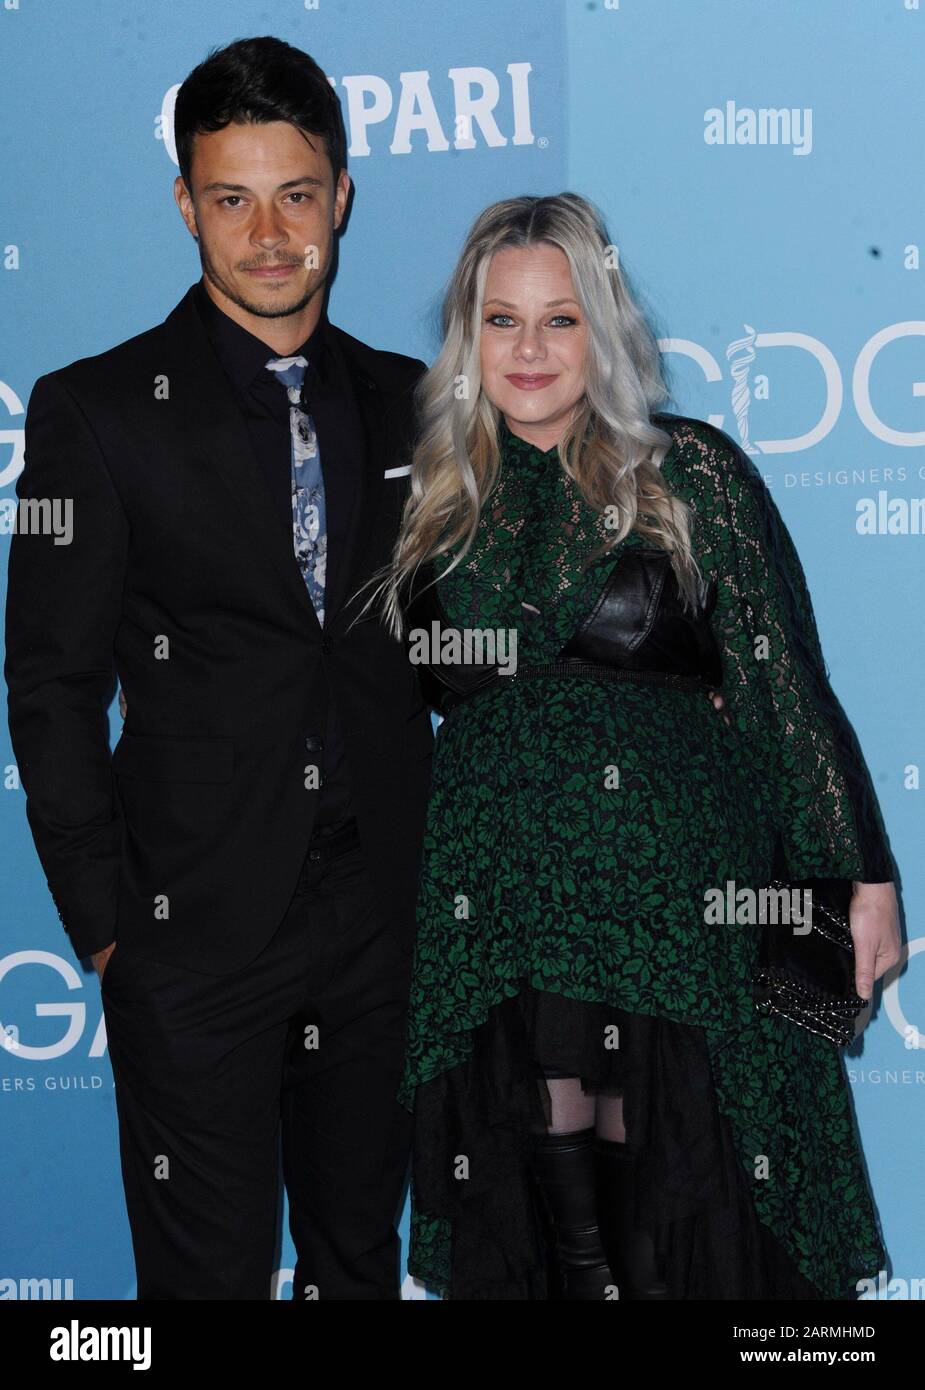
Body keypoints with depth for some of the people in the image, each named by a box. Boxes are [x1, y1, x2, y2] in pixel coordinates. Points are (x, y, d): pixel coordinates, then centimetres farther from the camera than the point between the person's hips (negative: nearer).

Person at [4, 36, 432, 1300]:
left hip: (388, 919, 4)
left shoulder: (409, 403, 8)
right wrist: (103, 926, -7)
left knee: (363, 1256, 18)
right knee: (210, 1270, 6)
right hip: (197, 929, -4)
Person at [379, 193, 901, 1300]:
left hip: (672, 898, -3)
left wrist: (863, 877, -1)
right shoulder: (434, 496, 10)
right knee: (539, 1205, 4)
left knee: (676, 1219, -1)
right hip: (491, 908, 3)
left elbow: (789, 688, 0)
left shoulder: (690, 474, 1)